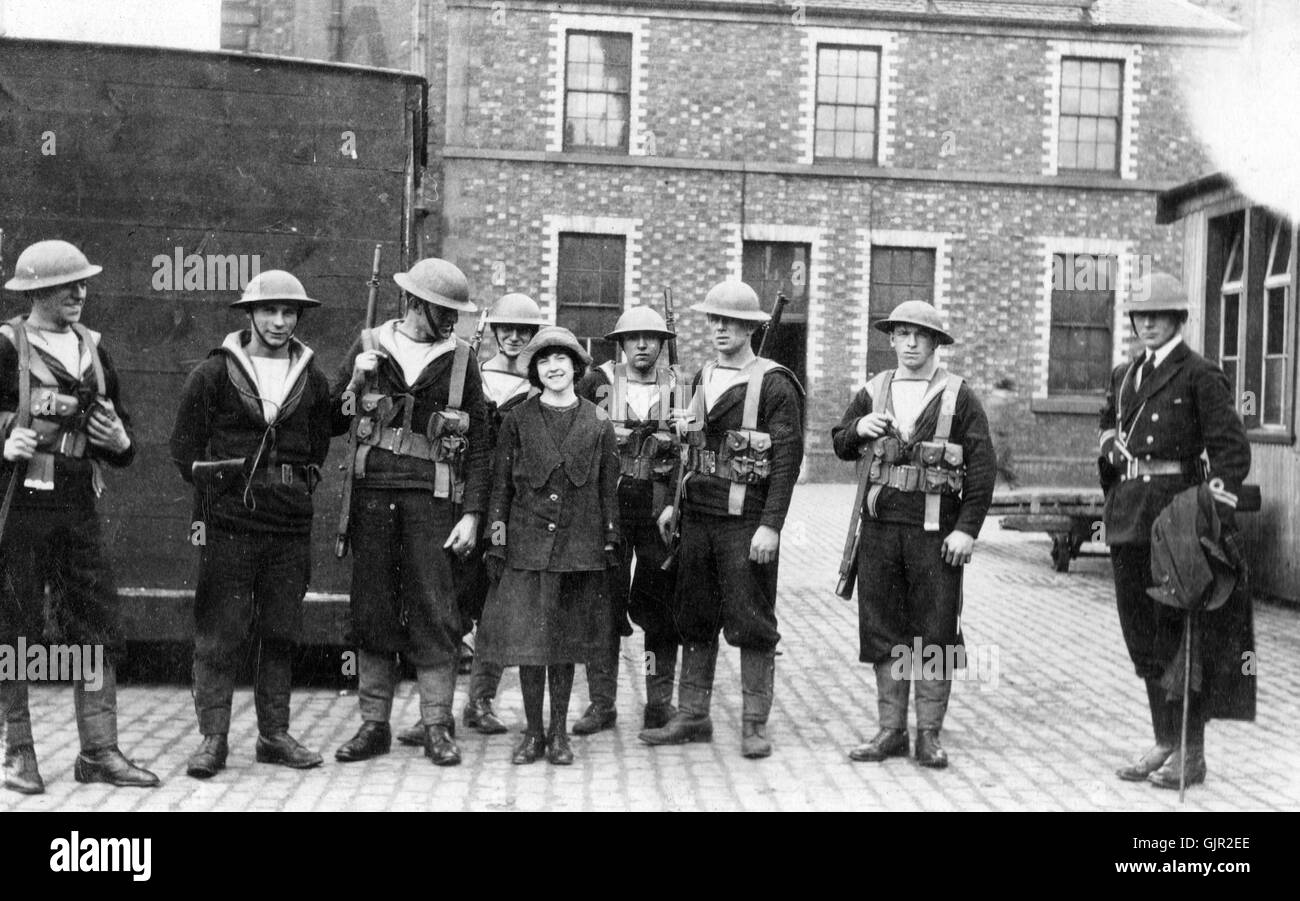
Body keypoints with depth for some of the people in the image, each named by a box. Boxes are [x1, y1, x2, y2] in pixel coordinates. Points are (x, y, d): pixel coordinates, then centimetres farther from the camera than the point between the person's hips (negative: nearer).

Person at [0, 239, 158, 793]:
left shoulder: (93, 350, 13)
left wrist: (120, 441, 0)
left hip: (78, 504, 5)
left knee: (97, 627, 4)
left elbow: (122, 435, 20)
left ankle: (98, 752, 12)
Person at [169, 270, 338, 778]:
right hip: (227, 523, -3)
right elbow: (184, 445, 4)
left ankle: (275, 735, 17)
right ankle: (212, 738, 6)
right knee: (218, 635, -2)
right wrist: (217, 488, 3)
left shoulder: (313, 379, 9)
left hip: (290, 528, 3)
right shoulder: (214, 373, 0)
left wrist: (296, 491, 11)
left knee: (281, 634, 8)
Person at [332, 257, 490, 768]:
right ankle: (374, 724, 16)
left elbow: (478, 445, 5)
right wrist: (357, 381, -8)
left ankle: (437, 727, 9)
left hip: (432, 500, -1)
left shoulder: (458, 361, 6)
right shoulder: (369, 348, 8)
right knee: (372, 609, 6)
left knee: (434, 613, -1)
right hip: (373, 495, 1)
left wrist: (472, 514, -3)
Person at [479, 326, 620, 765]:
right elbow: (500, 485, 5)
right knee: (526, 640, -1)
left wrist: (610, 546, 4)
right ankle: (533, 732, 13)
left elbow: (608, 489, 8)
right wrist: (497, 543, 0)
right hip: (527, 544, 0)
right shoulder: (518, 420, 4)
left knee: (567, 641, 6)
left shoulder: (598, 423, 5)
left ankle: (559, 732, 18)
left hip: (579, 546, 0)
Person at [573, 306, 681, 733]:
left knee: (659, 606, 4)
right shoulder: (599, 382, 4)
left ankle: (660, 701, 15)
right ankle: (601, 703, 11)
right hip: (607, 506, 0)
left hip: (659, 509, 0)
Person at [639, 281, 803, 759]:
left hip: (746, 521, -6)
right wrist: (675, 502, 14)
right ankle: (692, 716, 22)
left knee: (751, 623, 0)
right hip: (697, 517, 7)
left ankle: (755, 724, 11)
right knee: (694, 620, 11)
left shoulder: (774, 384, -8)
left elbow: (787, 458, -12)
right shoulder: (702, 377, 13)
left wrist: (770, 525, -17)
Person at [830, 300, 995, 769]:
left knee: (936, 632, 1)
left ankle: (929, 734, 11)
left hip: (936, 531, -3)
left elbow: (982, 468, -2)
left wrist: (967, 529, -9)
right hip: (880, 524, 4)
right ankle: (891, 730, 17)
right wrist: (858, 428, -5)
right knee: (883, 629, 7)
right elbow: (840, 446, 18)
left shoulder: (958, 396, 1)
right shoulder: (873, 391, 12)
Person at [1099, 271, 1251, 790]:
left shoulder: (1200, 376, -5)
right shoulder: (1122, 377, 15)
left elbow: (1231, 449, -11)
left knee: (1178, 635, -1)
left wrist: (1217, 511, -20)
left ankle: (1191, 754, 9)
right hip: (1128, 517, 7)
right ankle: (1165, 743, 23)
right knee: (1142, 636, 11)